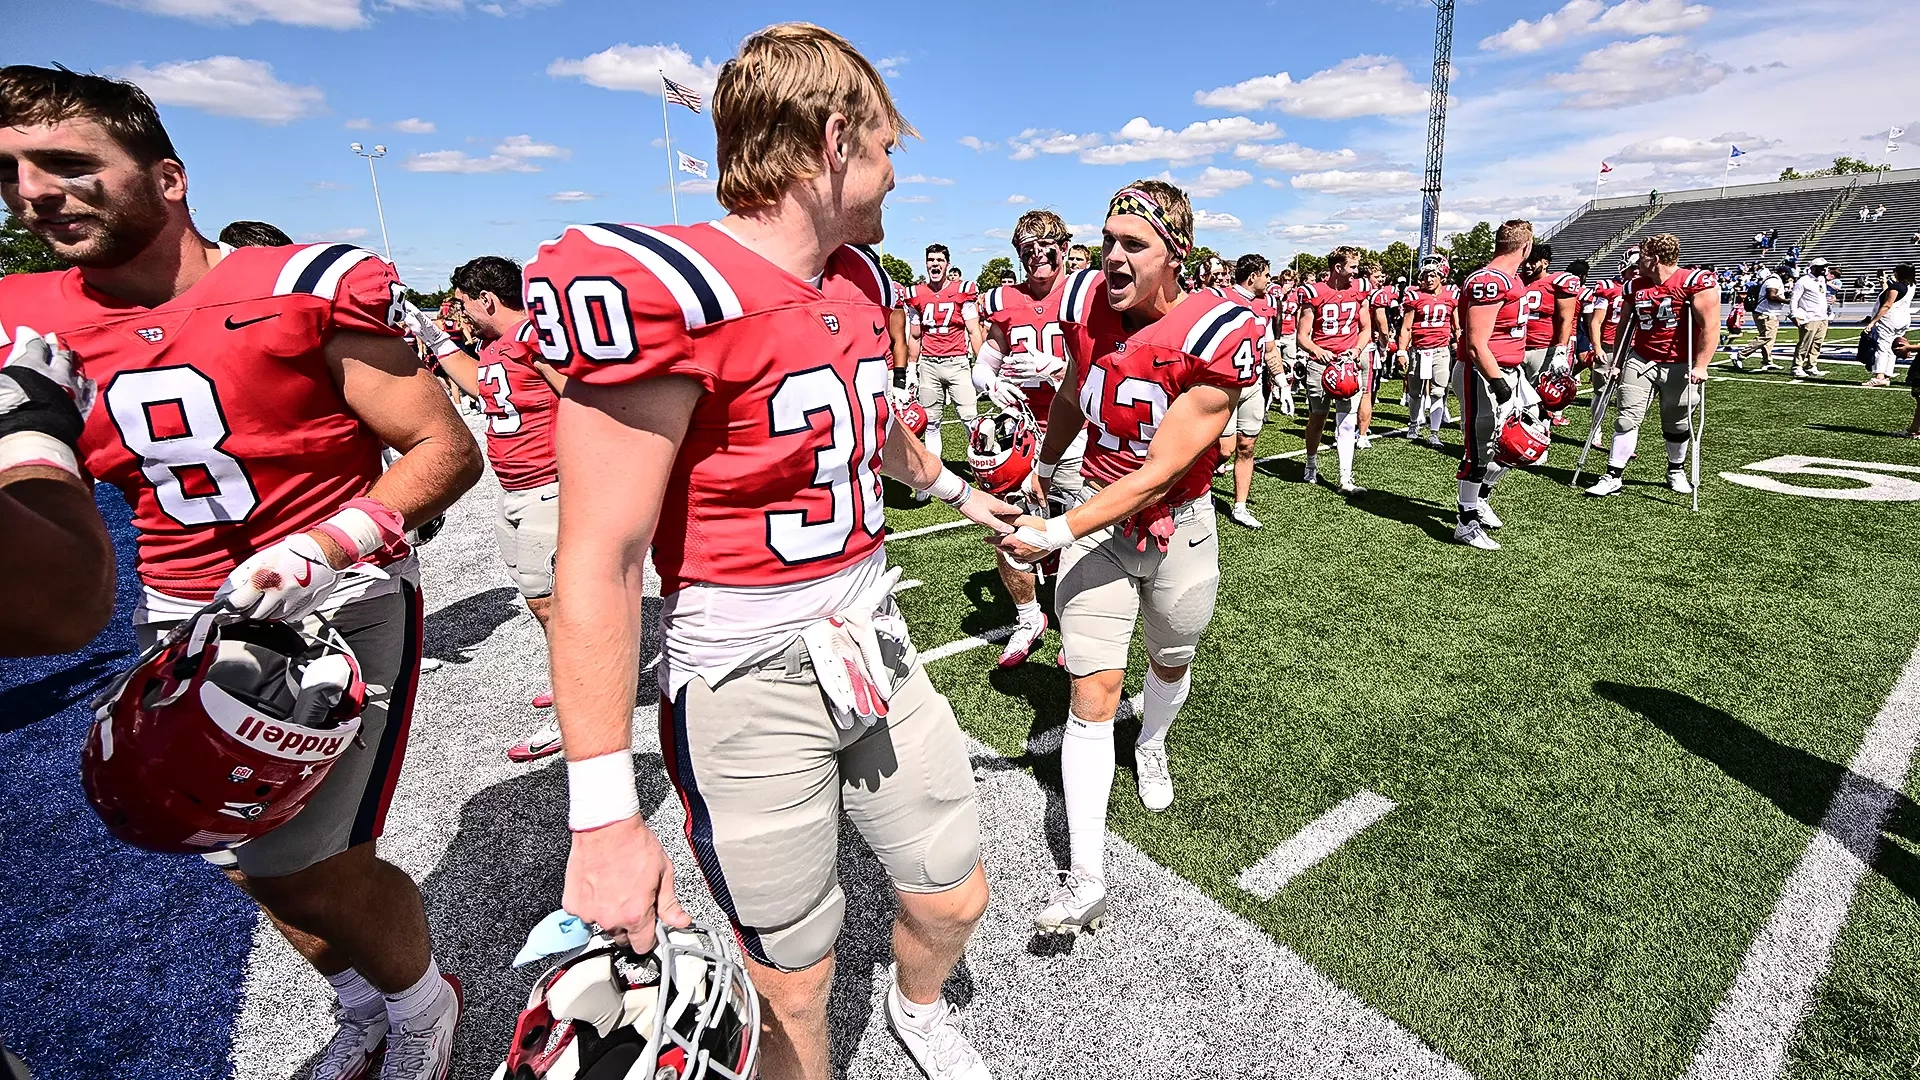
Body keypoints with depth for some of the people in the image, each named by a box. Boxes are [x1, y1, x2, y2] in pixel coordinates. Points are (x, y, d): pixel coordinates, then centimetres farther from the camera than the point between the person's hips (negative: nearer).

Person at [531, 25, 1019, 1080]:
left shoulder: (856, 280, 6)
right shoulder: (663, 293, -20)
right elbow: (599, 564, -20)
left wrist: (956, 490, 42)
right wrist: (605, 818, -18)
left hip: (871, 638, 8)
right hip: (747, 678, -7)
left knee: (953, 897, 22)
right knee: (794, 981, 14)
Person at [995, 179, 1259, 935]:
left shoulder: (1217, 337, -22)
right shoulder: (1087, 302, -9)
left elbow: (1157, 475, -25)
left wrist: (1057, 532, -30)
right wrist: (1043, 467, 25)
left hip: (1179, 526, -1)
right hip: (1096, 518, 2)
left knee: (1170, 661, 23)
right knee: (1093, 692, -4)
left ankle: (1152, 746, 58)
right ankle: (1085, 878, 4)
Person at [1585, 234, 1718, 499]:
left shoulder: (1695, 283, -12)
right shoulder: (1635, 285, 5)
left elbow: (1710, 326, -14)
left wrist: (1700, 366, -19)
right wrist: (1617, 363, 15)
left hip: (1679, 367, -4)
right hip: (1640, 361, 4)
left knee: (1677, 424, 11)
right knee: (1626, 418, -3)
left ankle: (1676, 471, 30)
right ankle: (1613, 476, -2)